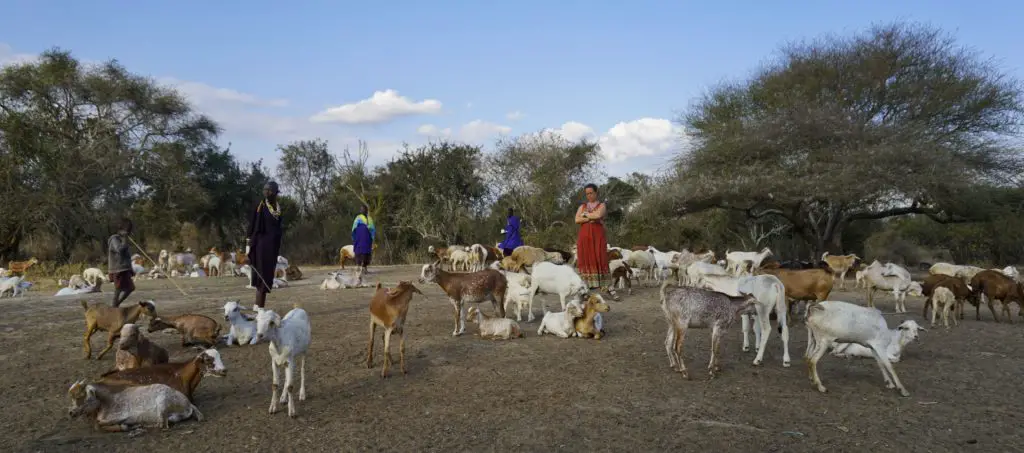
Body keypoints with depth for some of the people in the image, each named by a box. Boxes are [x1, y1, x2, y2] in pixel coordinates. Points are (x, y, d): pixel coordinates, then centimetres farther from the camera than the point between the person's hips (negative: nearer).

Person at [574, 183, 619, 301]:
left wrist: (585, 215, -1)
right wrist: (592, 218, -7)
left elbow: (598, 215, -15)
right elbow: (577, 220, 0)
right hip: (584, 237, 3)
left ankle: (609, 288, -8)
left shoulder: (602, 205, 8)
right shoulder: (582, 206, 17)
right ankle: (585, 288, 0)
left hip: (597, 236, -3)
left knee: (601, 260, -7)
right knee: (585, 261, -1)